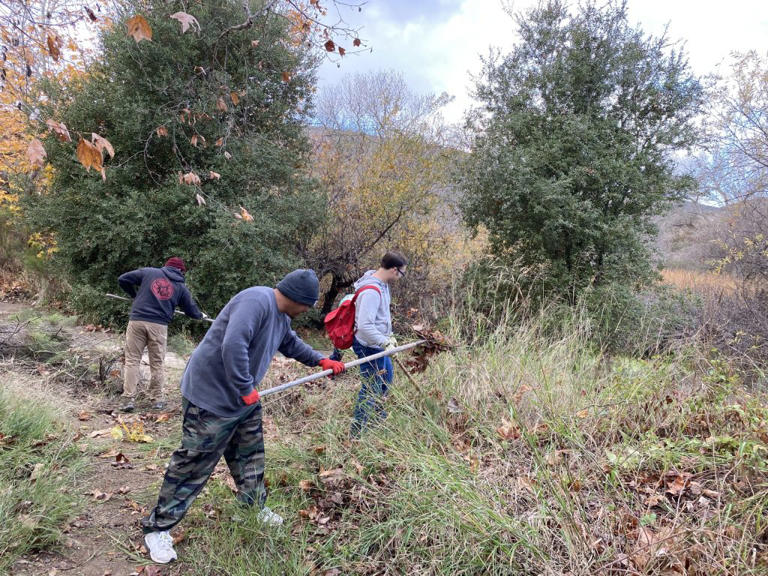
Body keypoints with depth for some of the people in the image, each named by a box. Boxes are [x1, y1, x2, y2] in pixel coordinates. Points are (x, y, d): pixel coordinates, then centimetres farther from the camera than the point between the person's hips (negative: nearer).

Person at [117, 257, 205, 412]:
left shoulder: (149, 272, 10)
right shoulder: (181, 287, 11)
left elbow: (122, 279, 11)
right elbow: (191, 311, 18)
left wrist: (134, 295, 26)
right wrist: (202, 315, 40)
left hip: (137, 321, 0)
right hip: (159, 325, 0)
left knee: (132, 360, 5)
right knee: (157, 363, 11)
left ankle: (128, 399, 2)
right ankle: (158, 399, 17)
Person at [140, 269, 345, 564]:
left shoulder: (281, 315, 8)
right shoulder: (256, 301, -27)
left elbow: (291, 343, 27)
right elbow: (233, 345, -37)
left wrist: (321, 360, 27)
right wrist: (246, 389, -27)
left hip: (243, 397, 10)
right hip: (211, 396, -10)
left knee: (250, 457, 19)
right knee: (193, 463, 1)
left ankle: (254, 509, 38)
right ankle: (157, 528, 17)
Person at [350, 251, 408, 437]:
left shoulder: (382, 284, 4)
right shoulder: (371, 291, -28)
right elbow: (365, 326, -33)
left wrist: (389, 336, 14)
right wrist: (386, 344, -28)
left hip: (378, 345, 11)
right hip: (368, 347, -11)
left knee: (387, 375, 28)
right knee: (372, 388, -3)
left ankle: (378, 414, 48)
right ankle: (357, 432, 9)